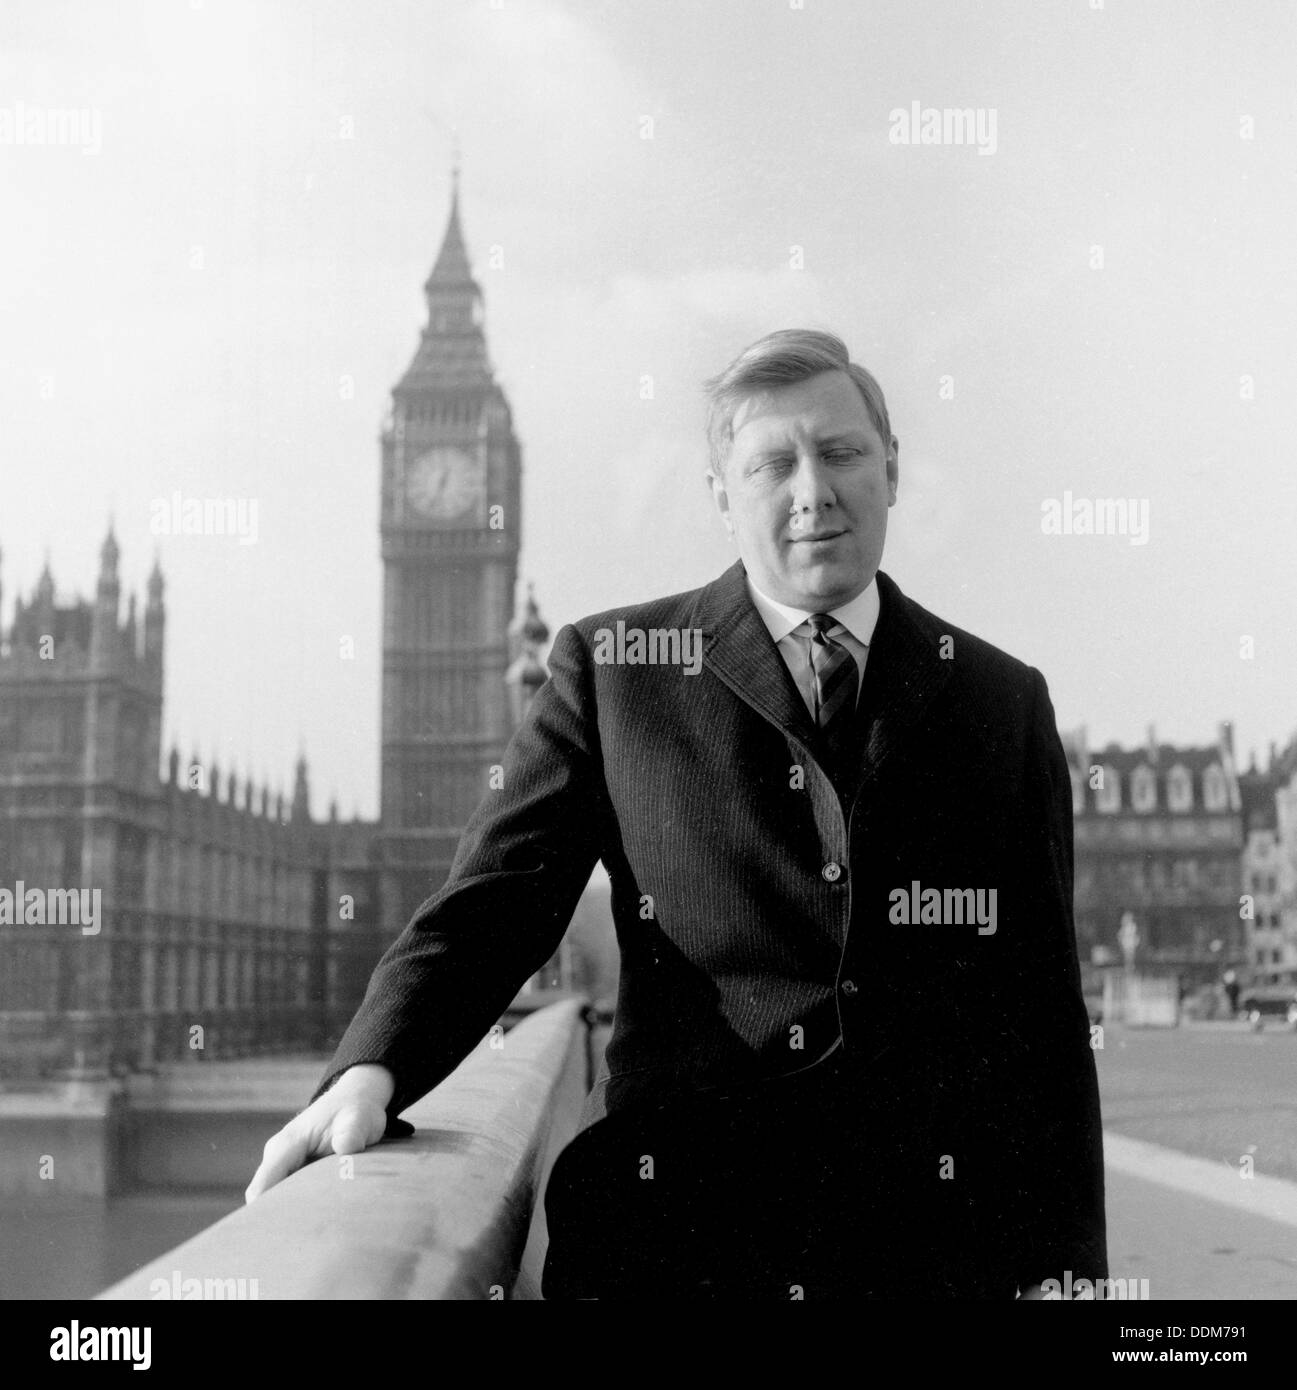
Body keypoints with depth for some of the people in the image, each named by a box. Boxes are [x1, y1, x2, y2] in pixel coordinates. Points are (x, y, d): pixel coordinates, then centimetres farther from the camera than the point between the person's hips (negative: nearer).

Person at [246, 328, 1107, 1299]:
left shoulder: (1002, 701, 7)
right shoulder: (610, 669, 3)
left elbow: (1047, 1012, 6)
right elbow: (495, 897, -2)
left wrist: (1067, 1268, 3)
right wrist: (372, 1071, -20)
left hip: (943, 1242, 1)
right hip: (673, 1235, -1)